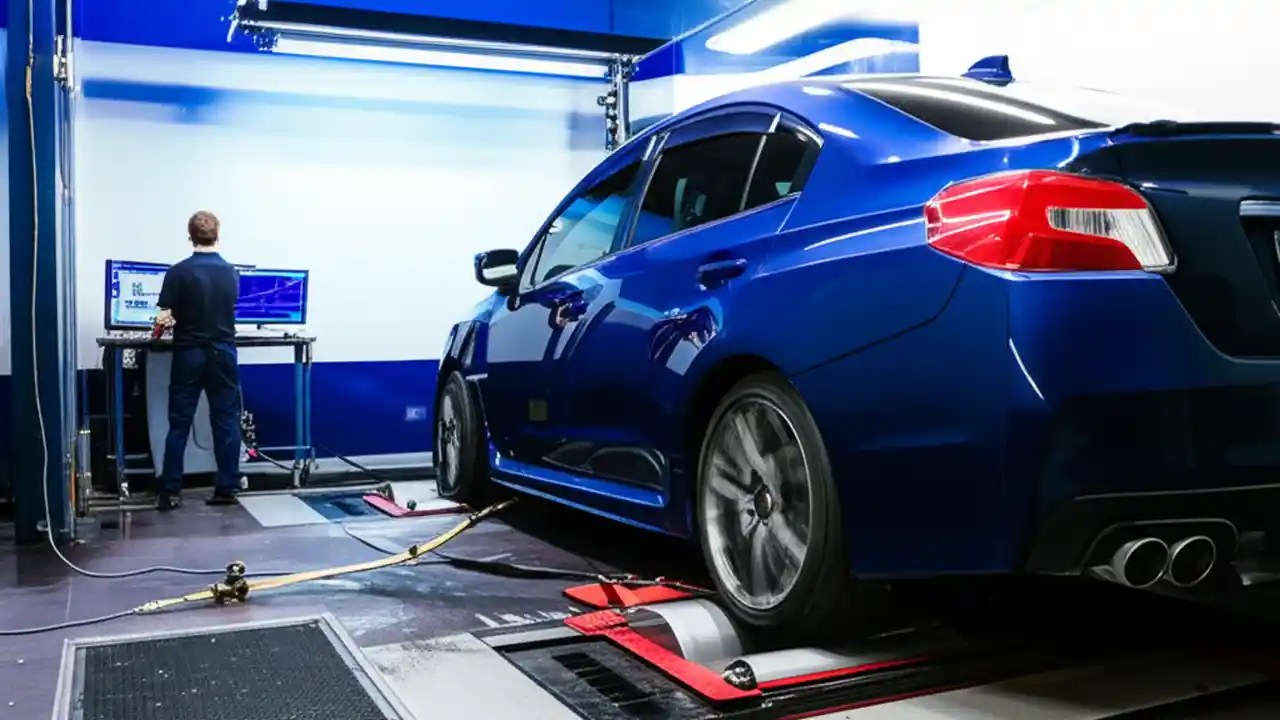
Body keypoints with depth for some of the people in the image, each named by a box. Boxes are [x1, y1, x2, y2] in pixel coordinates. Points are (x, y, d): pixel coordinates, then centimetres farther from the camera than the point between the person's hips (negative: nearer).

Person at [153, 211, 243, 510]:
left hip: (189, 355, -2)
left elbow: (164, 319, -11)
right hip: (223, 354, 2)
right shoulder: (231, 272, 3)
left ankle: (170, 492, 5)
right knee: (226, 422, 6)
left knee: (179, 424, 4)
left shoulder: (179, 272, -9)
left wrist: (173, 322, 12)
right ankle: (227, 489, 7)